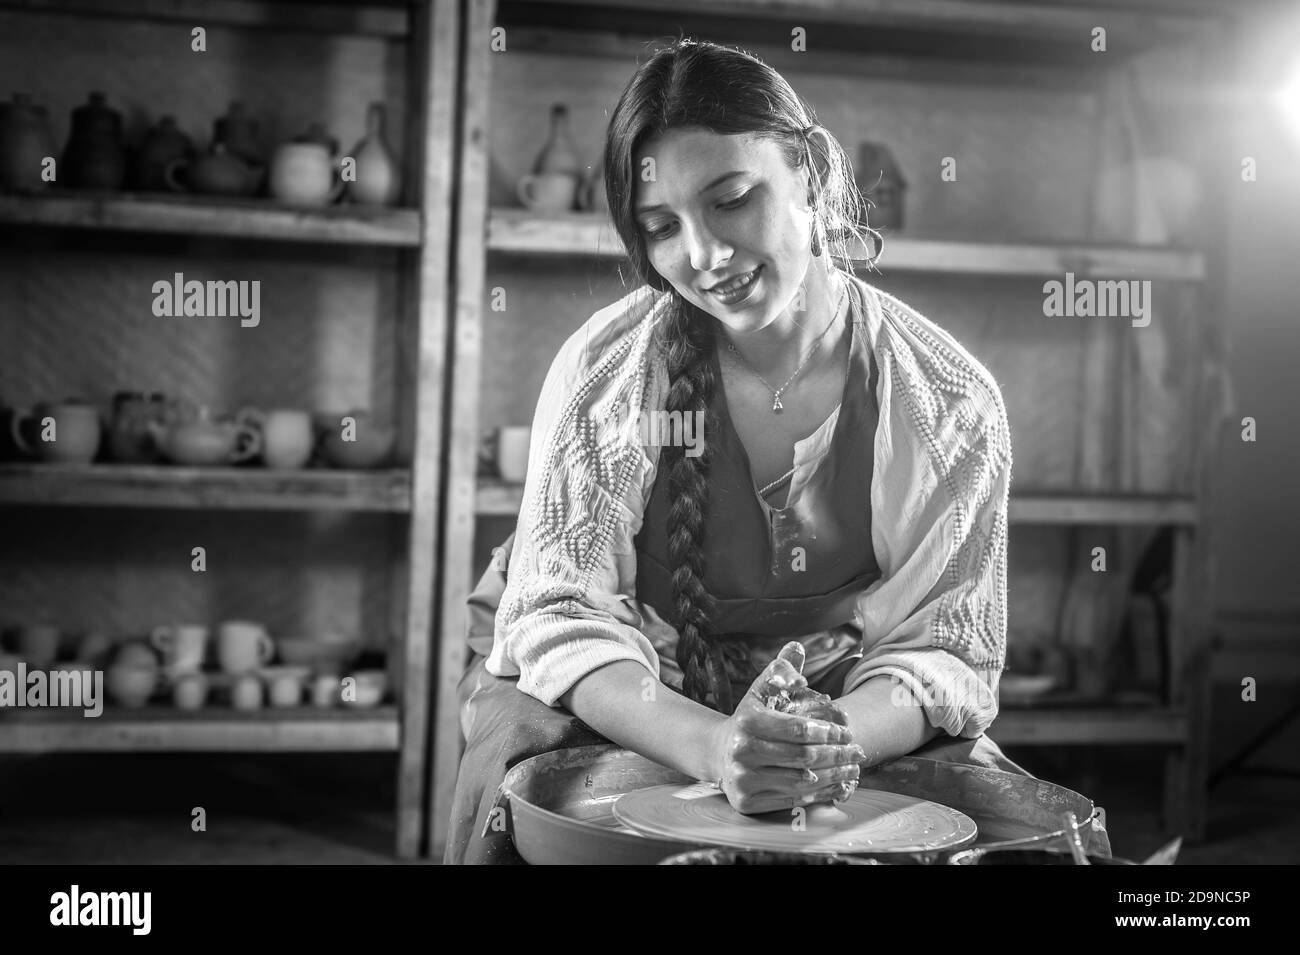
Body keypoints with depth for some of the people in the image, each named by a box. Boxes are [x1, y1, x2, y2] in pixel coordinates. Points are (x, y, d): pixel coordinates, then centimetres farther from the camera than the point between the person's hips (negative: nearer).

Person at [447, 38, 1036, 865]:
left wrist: (836, 740, -32)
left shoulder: (949, 401, -10)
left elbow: (944, 644, -8)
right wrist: (710, 746, -35)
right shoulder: (604, 370, -12)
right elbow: (564, 617, -16)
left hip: (860, 727, 1)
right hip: (620, 721, -1)